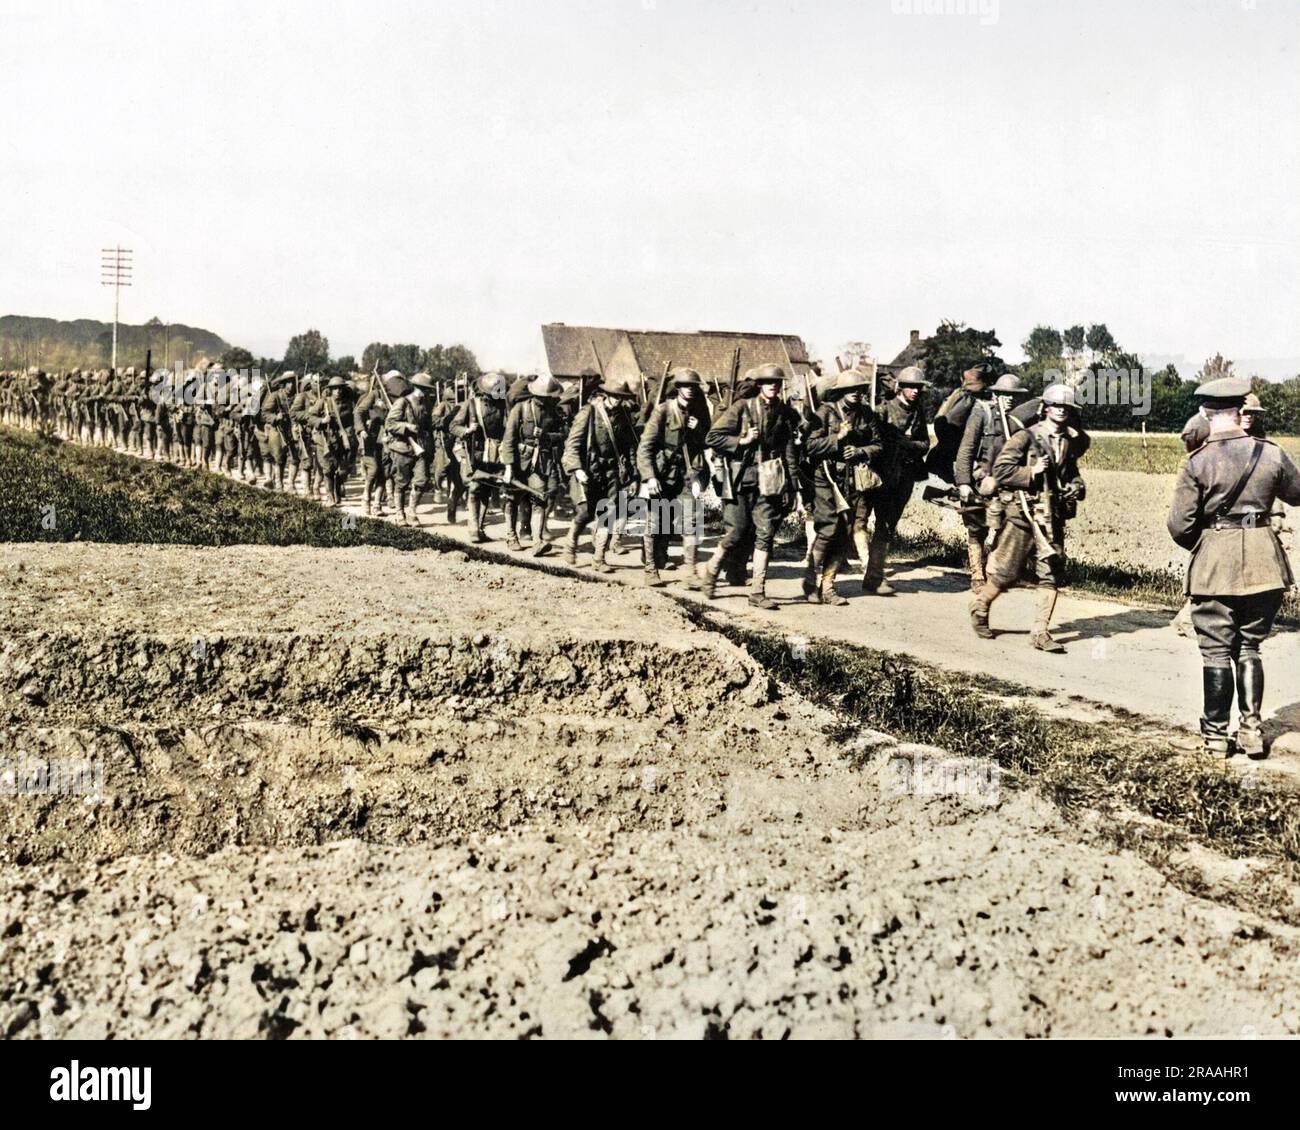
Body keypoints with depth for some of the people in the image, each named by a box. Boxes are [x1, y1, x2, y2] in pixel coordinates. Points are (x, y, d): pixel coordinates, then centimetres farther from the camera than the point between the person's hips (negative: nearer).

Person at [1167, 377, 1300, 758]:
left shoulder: (1197, 462, -10)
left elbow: (1179, 525, -11)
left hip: (1214, 563, -2)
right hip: (1264, 561, 3)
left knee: (1216, 651, 7)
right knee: (1250, 647, 15)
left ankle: (1216, 734, 11)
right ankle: (1252, 729, 12)